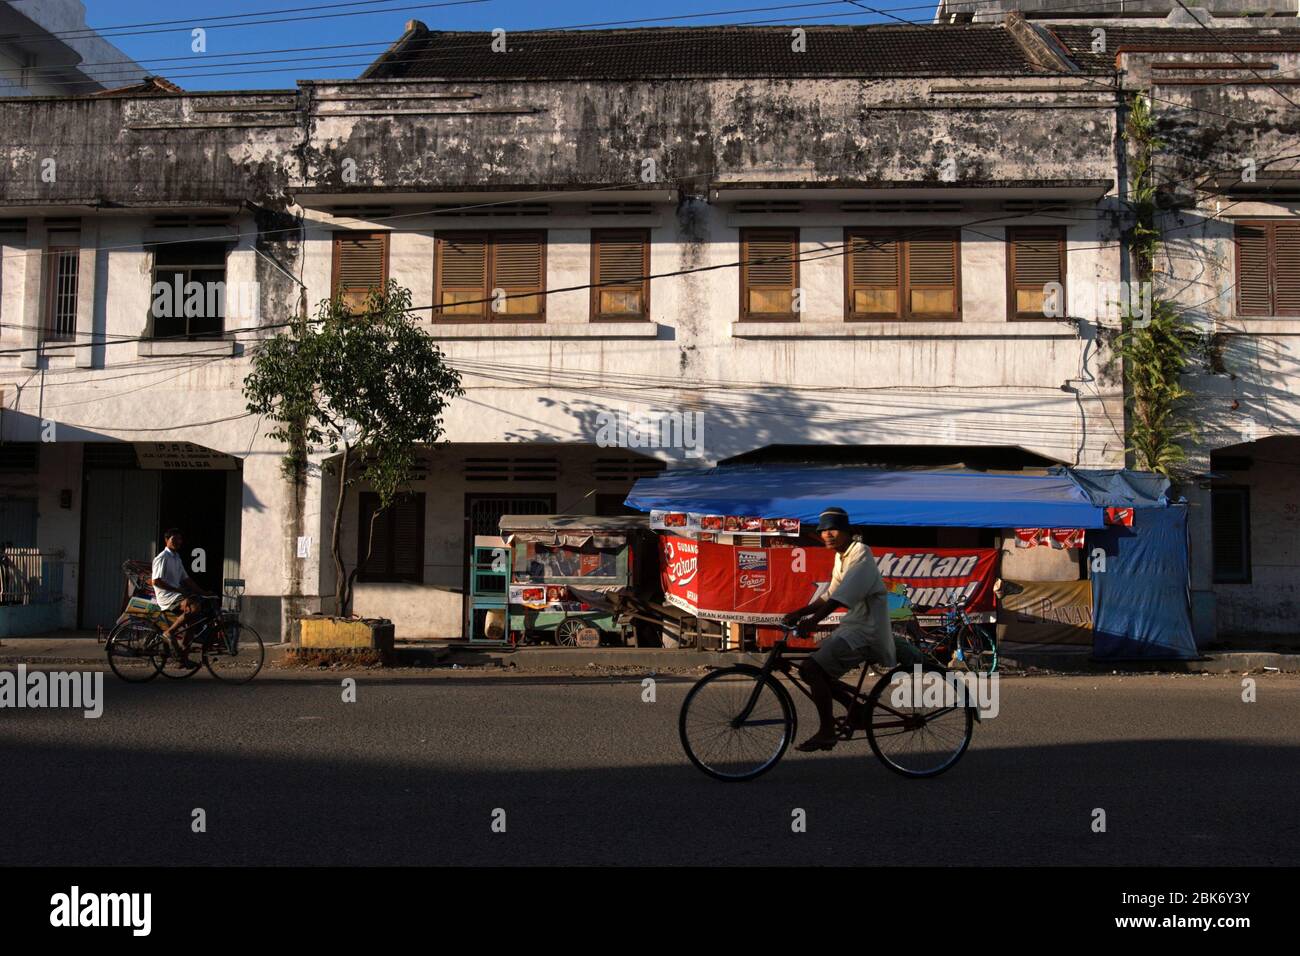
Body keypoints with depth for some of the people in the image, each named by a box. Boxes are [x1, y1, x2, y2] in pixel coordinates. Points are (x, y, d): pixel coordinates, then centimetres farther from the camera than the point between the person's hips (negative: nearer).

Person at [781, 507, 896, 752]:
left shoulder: (860, 553, -14)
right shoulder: (841, 556, 14)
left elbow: (842, 596, -26)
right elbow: (830, 596, 18)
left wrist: (812, 620, -34)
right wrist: (798, 613, 8)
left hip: (866, 630, -10)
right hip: (851, 625, 10)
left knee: (812, 668, -20)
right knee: (812, 669, 8)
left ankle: (827, 732, -10)